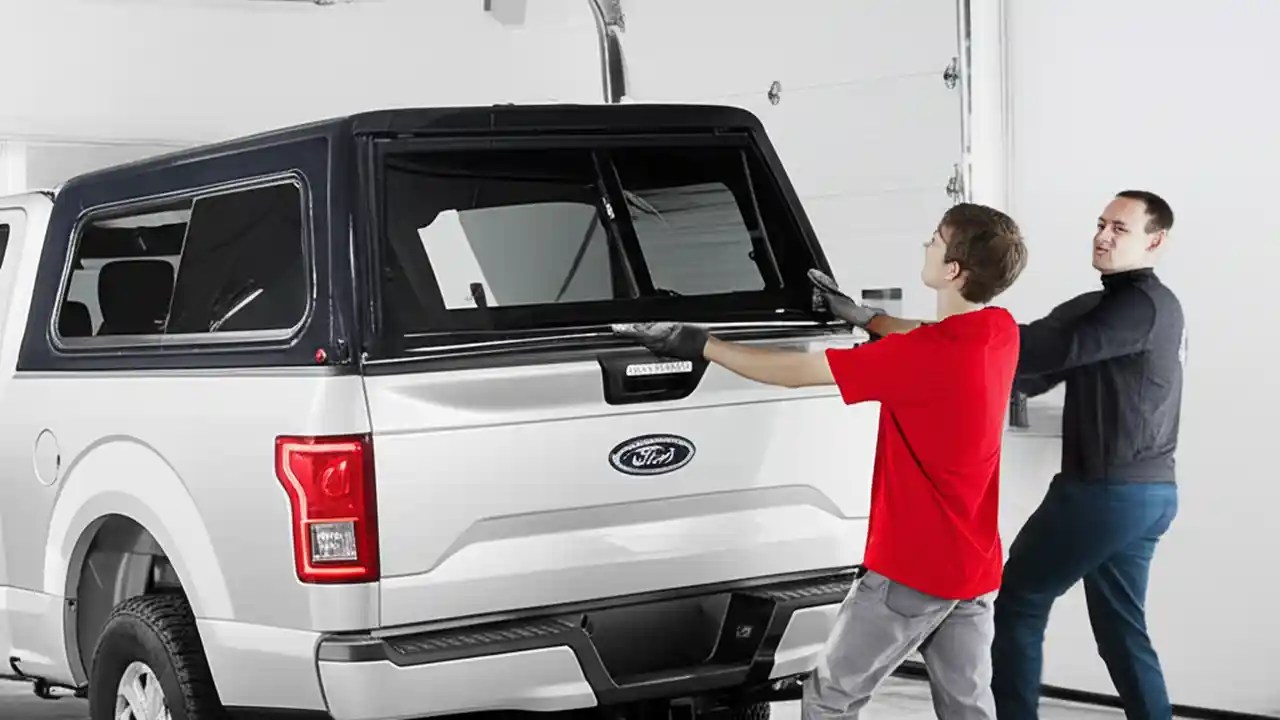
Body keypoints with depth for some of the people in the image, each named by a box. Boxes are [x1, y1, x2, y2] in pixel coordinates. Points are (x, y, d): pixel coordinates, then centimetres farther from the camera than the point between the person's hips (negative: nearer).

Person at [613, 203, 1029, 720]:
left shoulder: (923, 356, -25)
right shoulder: (1002, 330, -1)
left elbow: (794, 372, -19)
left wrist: (697, 344, -11)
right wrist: (863, 317, 26)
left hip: (911, 567, -8)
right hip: (974, 567, 8)